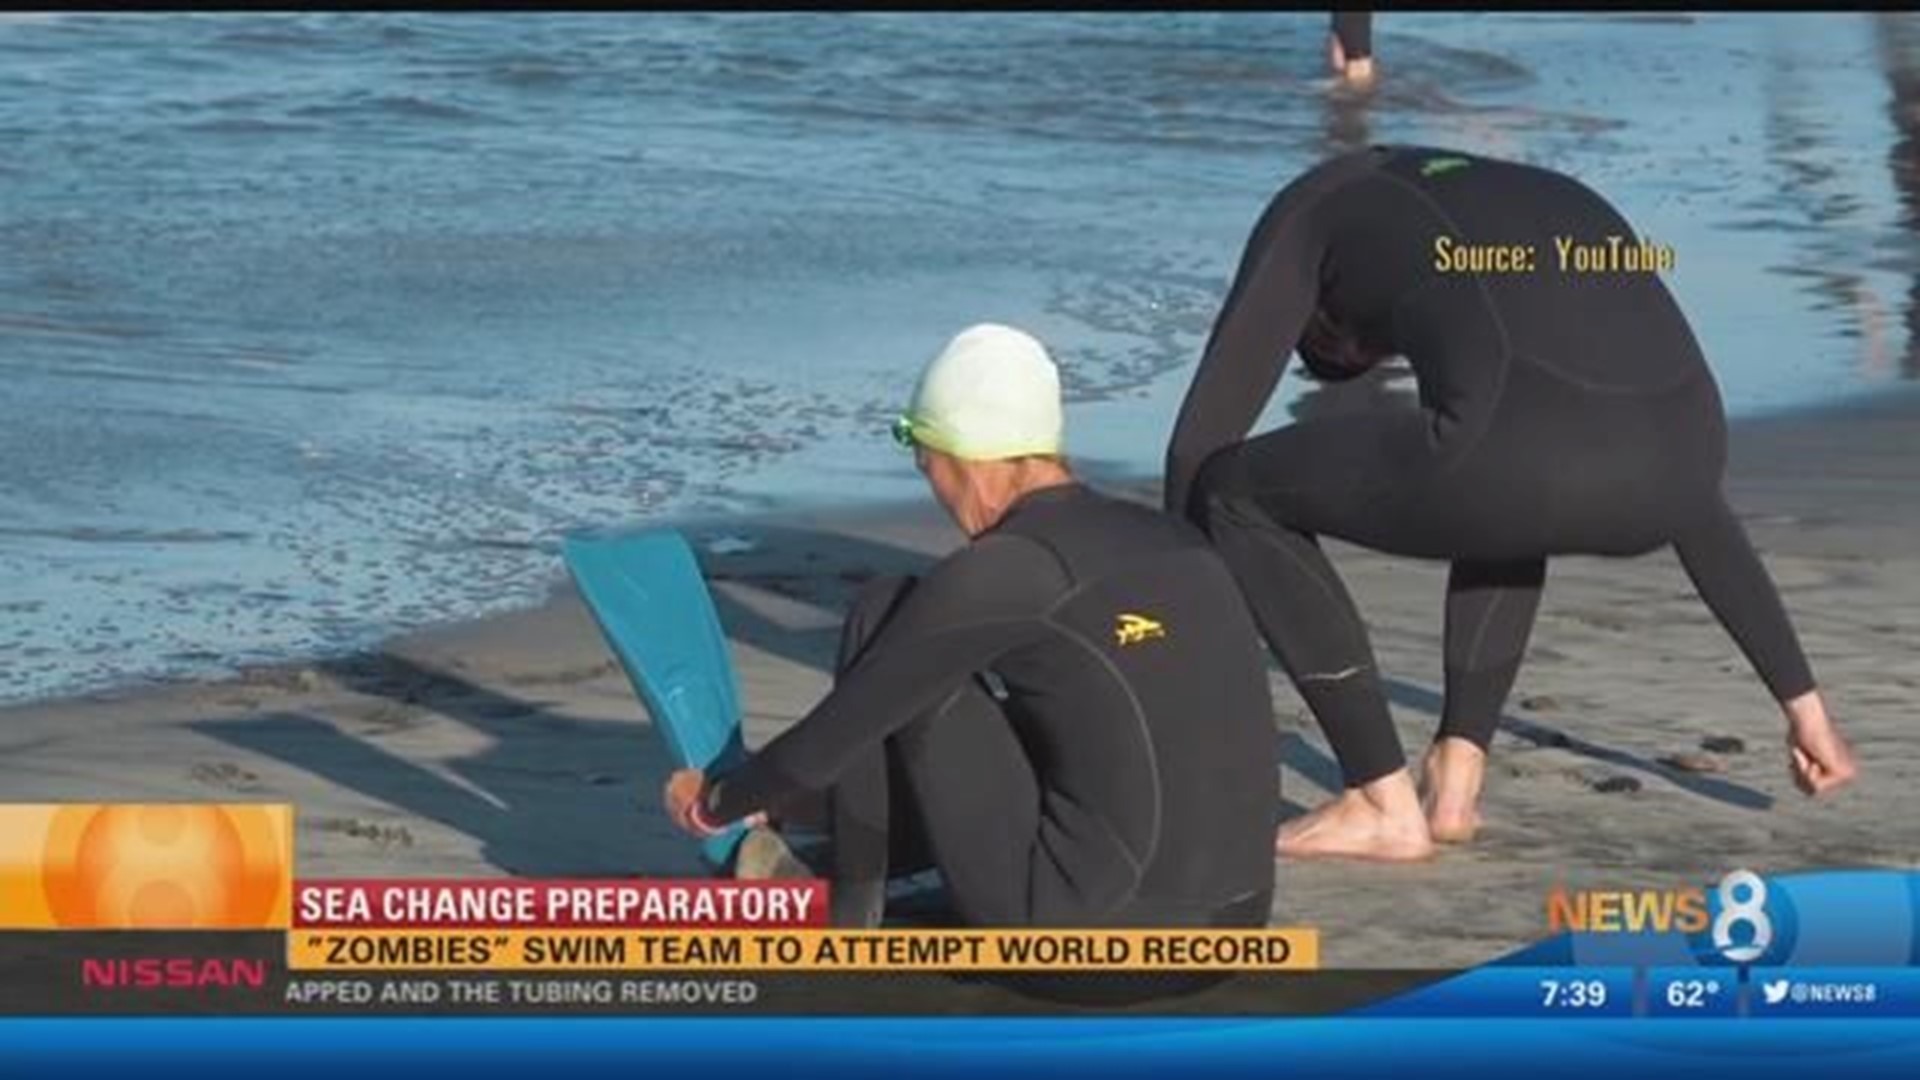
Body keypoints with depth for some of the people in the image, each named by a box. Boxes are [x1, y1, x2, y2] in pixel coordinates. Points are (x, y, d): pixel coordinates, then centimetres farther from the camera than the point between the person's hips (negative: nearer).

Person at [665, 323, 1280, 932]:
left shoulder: (993, 576, -9)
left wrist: (721, 800, 22)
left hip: (1080, 932, -7)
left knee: (885, 618, 6)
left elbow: (835, 738, -1)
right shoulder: (1178, 542, 13)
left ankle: (850, 909, 18)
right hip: (1230, 928, 7)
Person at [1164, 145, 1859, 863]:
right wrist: (1803, 703, 43)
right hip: (1668, 465, 6)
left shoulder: (1314, 211, 25)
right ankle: (1458, 778, 29)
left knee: (1236, 492, 19)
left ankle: (1386, 804, 15)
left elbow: (1202, 439, 21)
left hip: (1527, 454, -6)